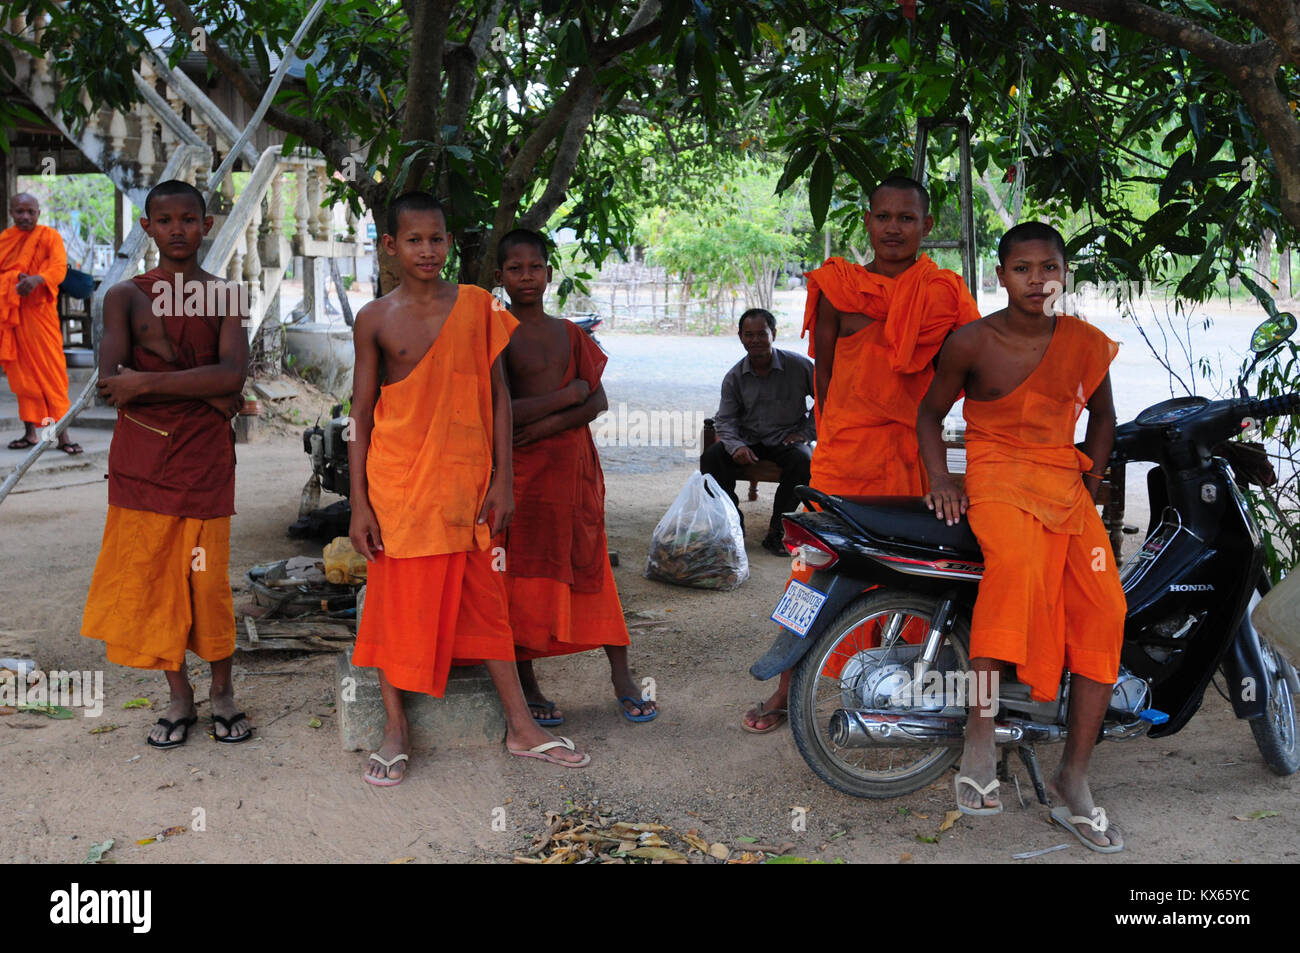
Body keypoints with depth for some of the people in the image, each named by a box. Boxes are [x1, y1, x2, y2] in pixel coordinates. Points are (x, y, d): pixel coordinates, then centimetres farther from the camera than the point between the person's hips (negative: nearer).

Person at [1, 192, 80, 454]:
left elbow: (59, 267, -16)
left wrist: (37, 280, -35)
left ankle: (61, 433, -8)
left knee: (51, 371, -8)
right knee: (21, 372, 7)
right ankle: (30, 432, 13)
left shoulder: (49, 237, 0)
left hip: (39, 312, -4)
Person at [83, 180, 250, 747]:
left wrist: (149, 381, -17)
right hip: (141, 460, 1)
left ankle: (222, 691, 19)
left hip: (205, 459, -1)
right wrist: (206, 392, -13)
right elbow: (112, 386, -9)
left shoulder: (224, 296, 5)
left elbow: (233, 374, -12)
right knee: (149, 576, 5)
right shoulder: (125, 296, 4)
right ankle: (179, 698, 20)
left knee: (208, 577, 1)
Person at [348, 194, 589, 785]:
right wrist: (359, 504, -3)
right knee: (396, 601, 5)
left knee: (484, 600, 9)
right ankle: (395, 730, 20)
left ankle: (521, 727, 19)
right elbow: (361, 416, 1)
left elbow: (497, 396, 5)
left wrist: (503, 479, 0)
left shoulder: (477, 305, 3)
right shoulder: (375, 320, 0)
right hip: (397, 481, -1)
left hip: (466, 478, 1)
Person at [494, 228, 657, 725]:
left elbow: (599, 400, 4)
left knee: (591, 567, 7)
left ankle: (622, 676, 15)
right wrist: (569, 393, -8)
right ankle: (526, 686, 13)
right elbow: (500, 410, -14)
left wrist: (550, 422, -12)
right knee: (524, 575, 0)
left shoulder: (569, 333, 11)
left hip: (575, 462, 4)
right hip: (522, 466, -4)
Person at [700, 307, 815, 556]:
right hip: (748, 440, 3)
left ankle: (776, 531, -24)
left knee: (803, 460, -35)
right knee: (711, 458, -22)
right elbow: (724, 419, -1)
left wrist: (806, 433, -5)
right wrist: (736, 446, -21)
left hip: (786, 439, -2)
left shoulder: (799, 366, -8)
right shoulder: (735, 376, 0)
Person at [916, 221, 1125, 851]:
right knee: (1016, 562, -39)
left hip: (1065, 481, 4)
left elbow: (1102, 415, 22)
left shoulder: (1087, 344, 7)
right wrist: (939, 477, -4)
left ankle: (1073, 781, -9)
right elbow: (931, 410, 11)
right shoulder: (972, 342, -1)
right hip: (996, 477, -4)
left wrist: (1092, 486, 11)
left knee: (1104, 606, -18)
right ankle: (980, 731, -30)